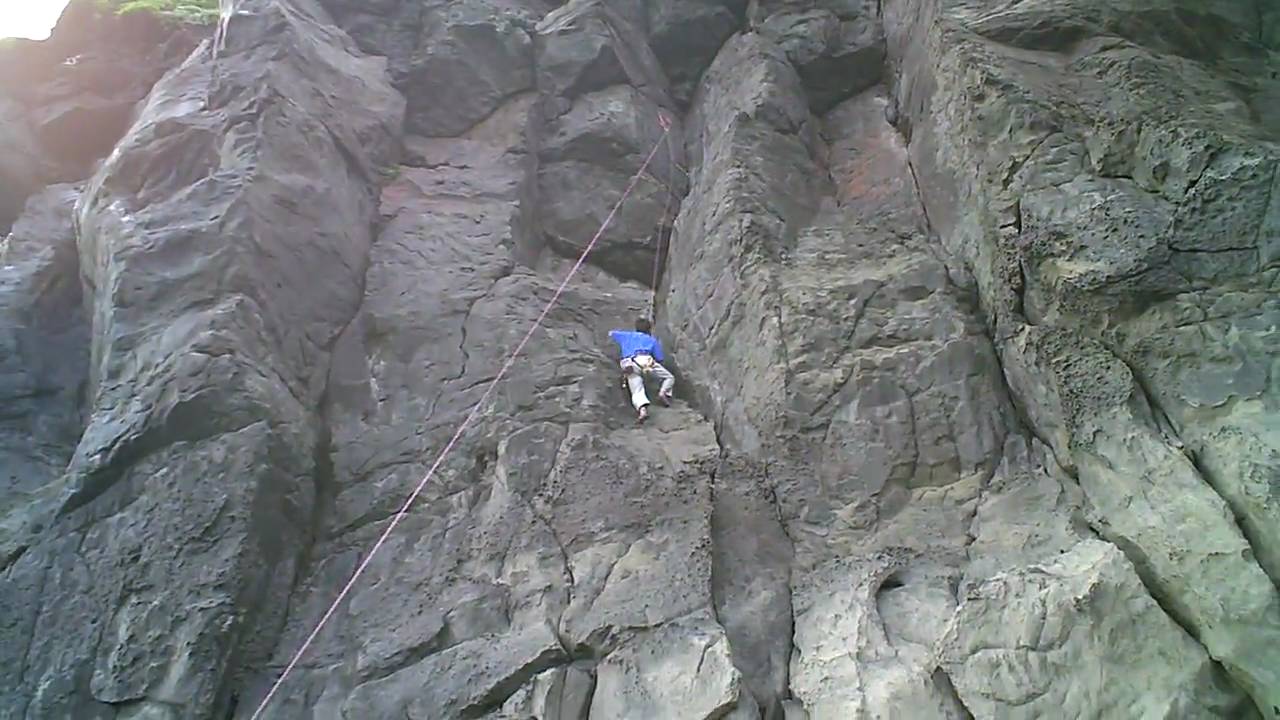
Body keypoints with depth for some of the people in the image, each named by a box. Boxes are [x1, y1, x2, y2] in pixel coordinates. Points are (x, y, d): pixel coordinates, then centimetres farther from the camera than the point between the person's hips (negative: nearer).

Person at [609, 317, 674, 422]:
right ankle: (664, 392, -13)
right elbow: (659, 359, 19)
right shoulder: (652, 340, 27)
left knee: (637, 392, -10)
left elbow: (611, 333, 49)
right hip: (645, 360, -2)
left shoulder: (627, 335, 34)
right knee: (669, 377, 15)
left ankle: (642, 408, -41)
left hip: (628, 364, 2)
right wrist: (659, 345, 39)